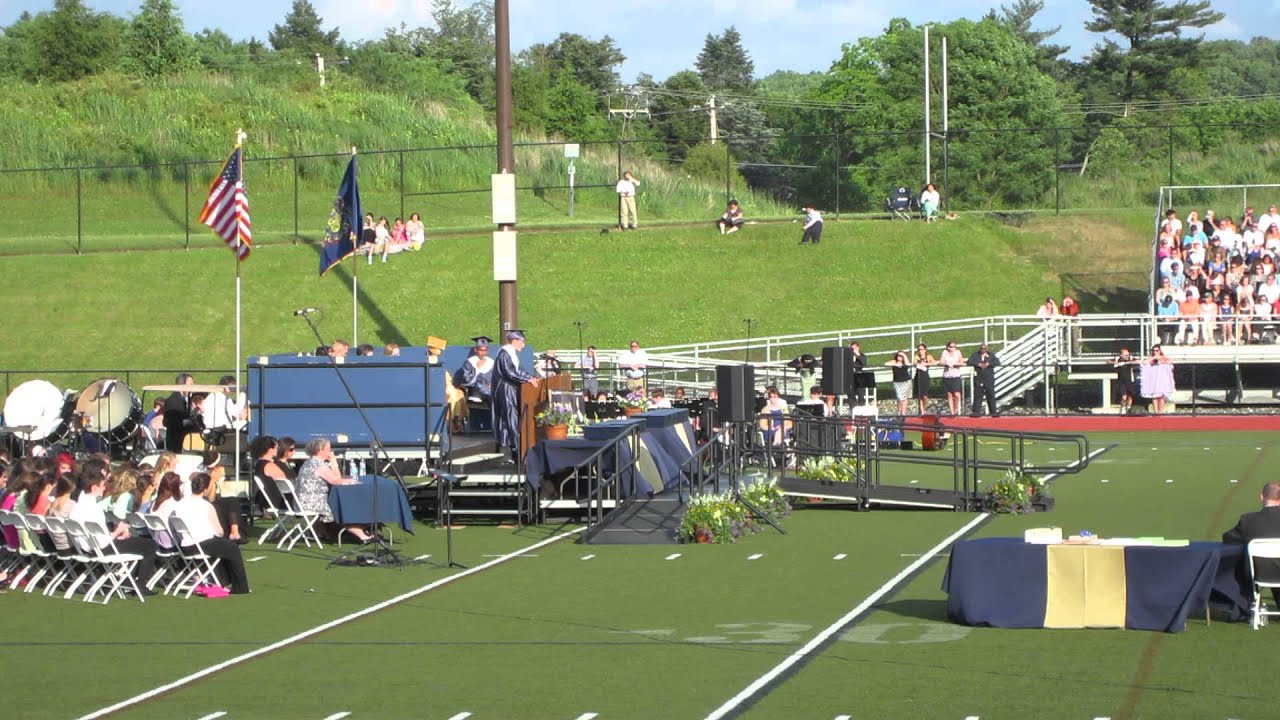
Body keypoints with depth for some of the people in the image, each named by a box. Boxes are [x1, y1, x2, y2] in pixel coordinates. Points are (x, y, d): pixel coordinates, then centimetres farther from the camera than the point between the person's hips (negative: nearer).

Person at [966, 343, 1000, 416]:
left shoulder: (991, 355, 6)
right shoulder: (975, 355, 8)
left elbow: (997, 362, -6)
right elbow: (969, 362, -4)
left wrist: (988, 364, -17)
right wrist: (978, 364, -16)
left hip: (989, 380, -1)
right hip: (978, 379, 1)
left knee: (991, 395, -1)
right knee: (977, 396, 1)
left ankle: (994, 412, 2)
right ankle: (976, 412, 5)